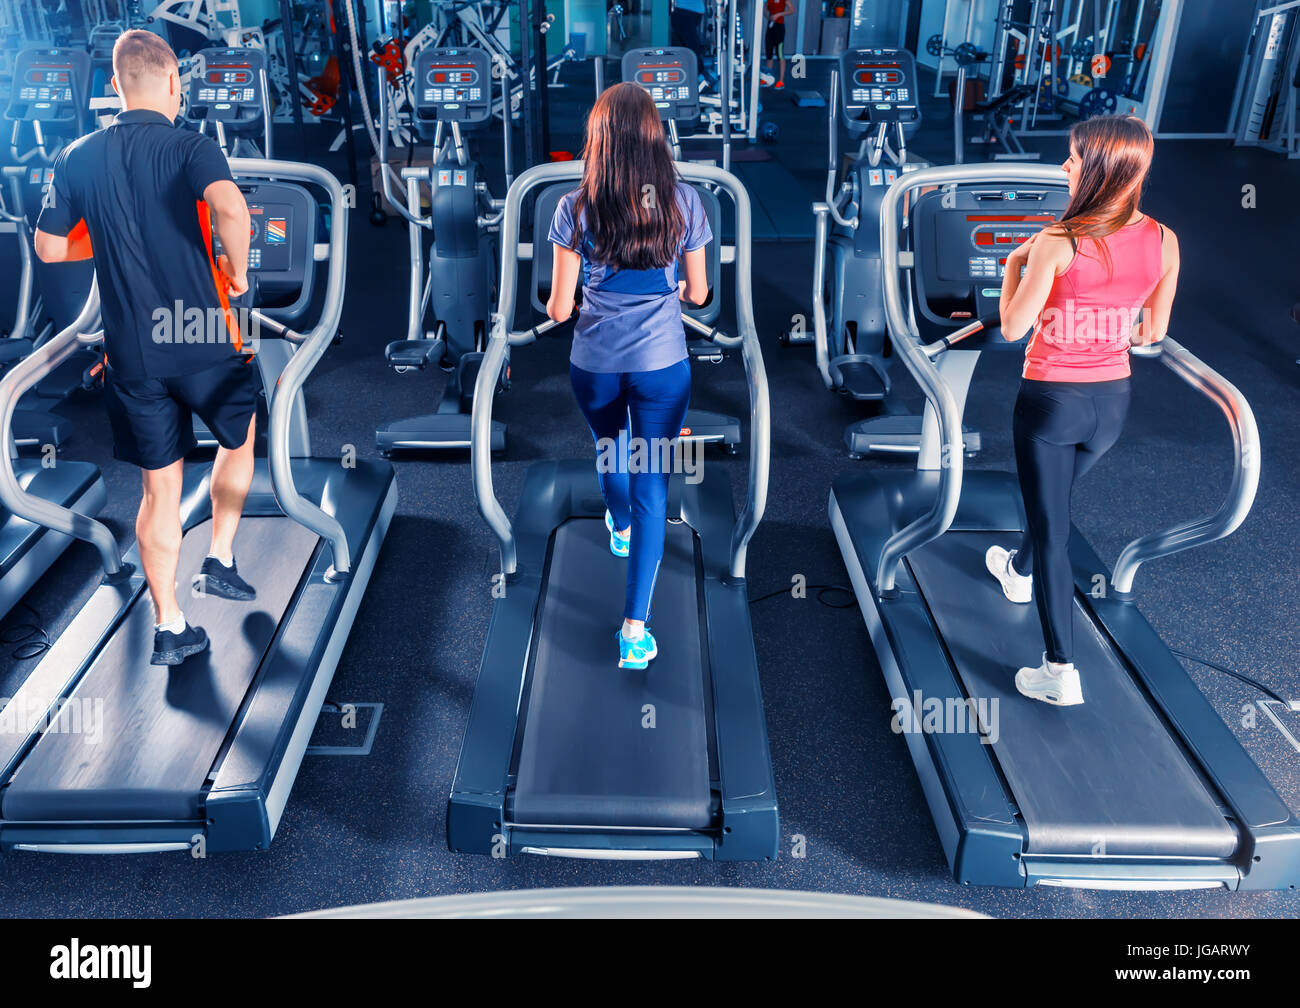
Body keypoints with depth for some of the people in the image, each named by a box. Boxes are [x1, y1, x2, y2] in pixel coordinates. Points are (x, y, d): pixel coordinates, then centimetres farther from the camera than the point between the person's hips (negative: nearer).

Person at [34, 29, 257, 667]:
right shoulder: (189, 147, -9)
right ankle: (220, 561, 26)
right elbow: (229, 207, -31)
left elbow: (49, 248, 10)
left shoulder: (77, 157, 5)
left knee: (160, 489, 11)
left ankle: (168, 628, 15)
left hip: (131, 352, 4)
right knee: (239, 438, 26)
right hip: (204, 341, -3)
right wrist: (237, 271, -13)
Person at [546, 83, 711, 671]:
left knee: (609, 450, 30)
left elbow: (560, 307, -6)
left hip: (594, 365, 1)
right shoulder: (684, 202, -7)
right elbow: (698, 294, 2)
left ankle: (620, 528, 61)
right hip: (663, 364, -1)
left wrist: (551, 307, 17)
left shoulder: (576, 209, -10)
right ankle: (635, 630, 1)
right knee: (652, 486, 4)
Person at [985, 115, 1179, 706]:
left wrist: (1014, 265, 1)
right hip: (1112, 400, 6)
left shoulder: (1058, 243, -20)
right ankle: (1019, 572, 58)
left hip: (1051, 399, -5)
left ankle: (1061, 672, 2)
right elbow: (1153, 333, 3)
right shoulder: (1163, 241, -5)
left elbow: (1012, 328, -15)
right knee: (1055, 499, 30)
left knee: (1051, 524, 2)